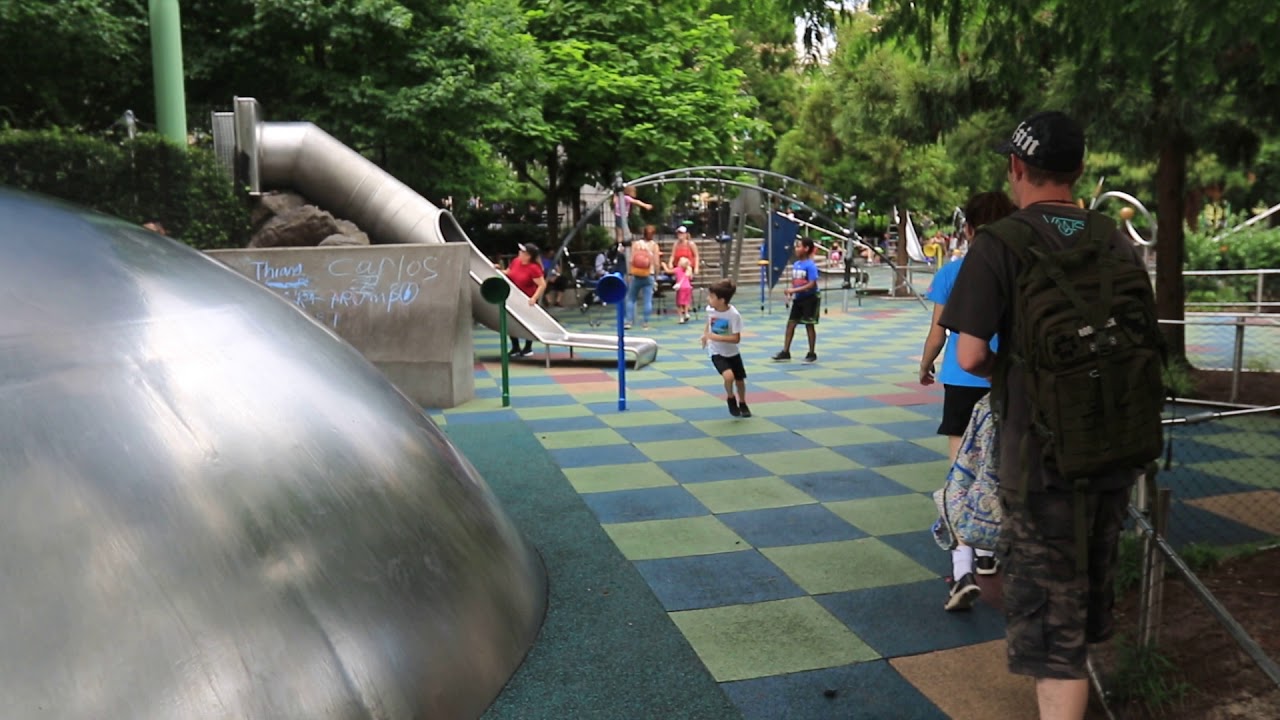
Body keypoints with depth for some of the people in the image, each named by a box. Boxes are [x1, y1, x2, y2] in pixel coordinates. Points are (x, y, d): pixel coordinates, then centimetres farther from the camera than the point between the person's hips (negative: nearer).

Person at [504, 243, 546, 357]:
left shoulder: (533, 268, -25)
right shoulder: (516, 261, -4)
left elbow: (542, 285, -26)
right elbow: (507, 273, 13)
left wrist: (534, 298, -34)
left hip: (528, 300, -6)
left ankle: (528, 348, 28)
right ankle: (515, 348, 22)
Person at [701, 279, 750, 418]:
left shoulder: (734, 315, -25)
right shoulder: (710, 309, -13)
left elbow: (736, 339, -26)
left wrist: (715, 337, -32)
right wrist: (705, 334, 0)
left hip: (732, 352, -1)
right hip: (716, 352, 1)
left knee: (740, 380, 12)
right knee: (729, 376, -24)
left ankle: (742, 404, 41)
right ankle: (731, 399, 6)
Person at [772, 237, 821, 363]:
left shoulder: (811, 265, -16)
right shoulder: (795, 264, 6)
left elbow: (812, 284, -21)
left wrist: (795, 290, -24)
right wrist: (790, 291, -5)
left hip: (809, 299, -7)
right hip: (798, 299, 7)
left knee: (809, 325, 1)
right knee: (790, 323, 5)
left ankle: (812, 354, 13)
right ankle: (785, 352, 11)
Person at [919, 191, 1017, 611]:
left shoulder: (951, 273, -4)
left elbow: (937, 334, -1)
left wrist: (925, 367, 17)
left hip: (962, 382, -2)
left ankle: (963, 571, -17)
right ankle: (986, 552, 35)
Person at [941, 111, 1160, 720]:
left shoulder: (1001, 242, -12)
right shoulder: (1118, 243, 5)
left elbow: (970, 354, -19)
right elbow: (1148, 345, 8)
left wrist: (1004, 369, 1)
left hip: (1044, 453, -6)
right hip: (1115, 451, 7)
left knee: (1048, 611, 3)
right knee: (1088, 594, 26)